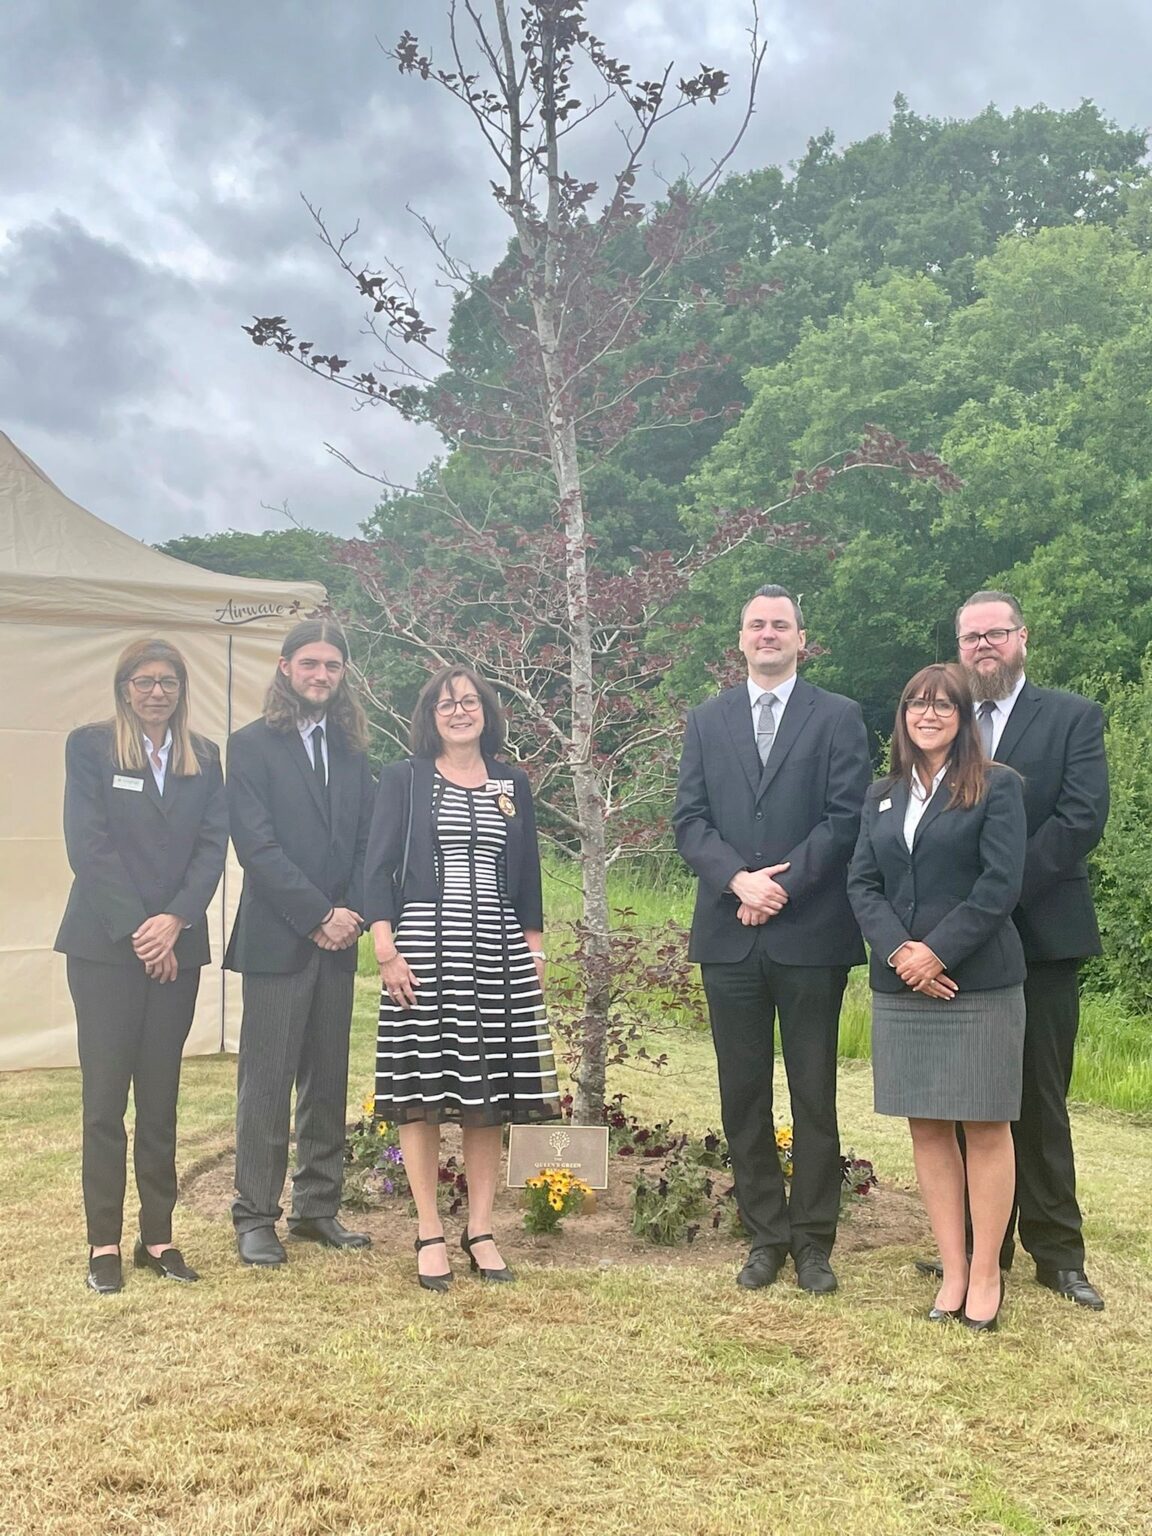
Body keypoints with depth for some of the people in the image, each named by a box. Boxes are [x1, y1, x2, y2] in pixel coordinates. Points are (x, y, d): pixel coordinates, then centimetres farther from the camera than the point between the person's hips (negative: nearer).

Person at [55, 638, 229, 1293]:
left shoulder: (204, 758, 11)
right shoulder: (90, 747, 1)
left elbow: (213, 844, 3)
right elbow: (88, 845, -7)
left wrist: (175, 920, -11)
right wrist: (137, 931, -13)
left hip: (177, 945, 3)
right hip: (106, 945, -3)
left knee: (161, 1096, 8)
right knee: (106, 1096, 0)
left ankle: (158, 1236, 15)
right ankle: (104, 1243, 7)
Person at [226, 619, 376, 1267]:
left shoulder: (353, 752, 14)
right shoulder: (252, 745, -2)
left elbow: (367, 842, 11)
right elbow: (257, 844, -10)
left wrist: (353, 911, -5)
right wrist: (318, 915, -13)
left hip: (338, 941, 5)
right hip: (277, 939, -5)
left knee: (329, 1082, 10)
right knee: (267, 1082, -1)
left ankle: (319, 1208, 19)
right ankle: (256, 1218, 9)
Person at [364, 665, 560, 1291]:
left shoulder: (512, 784, 13)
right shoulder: (403, 779, 4)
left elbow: (527, 876, 15)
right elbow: (378, 869, -1)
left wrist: (535, 954, 8)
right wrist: (386, 952, -11)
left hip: (498, 952, 3)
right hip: (424, 946, -3)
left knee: (489, 1095, 4)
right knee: (420, 1091, -2)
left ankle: (481, 1230, 14)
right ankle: (429, 1234, 7)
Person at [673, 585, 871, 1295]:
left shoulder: (839, 717, 3)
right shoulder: (708, 721, 12)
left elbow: (846, 818, -5)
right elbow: (690, 820, 5)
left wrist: (782, 886, -14)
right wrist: (739, 879, -12)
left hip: (812, 933, -2)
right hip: (729, 935, 3)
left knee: (814, 1095, 5)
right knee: (744, 1096, 8)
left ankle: (814, 1240, 16)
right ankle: (766, 1235, 19)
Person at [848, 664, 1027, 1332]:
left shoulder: (997, 785, -1)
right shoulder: (883, 796, 13)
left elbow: (1001, 883, -10)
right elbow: (862, 884, 6)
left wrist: (938, 951, -15)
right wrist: (900, 950, -10)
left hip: (979, 980, -4)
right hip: (901, 983, 5)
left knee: (985, 1126, 2)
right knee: (927, 1128, 7)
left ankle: (986, 1273, 12)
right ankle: (953, 1270, 15)